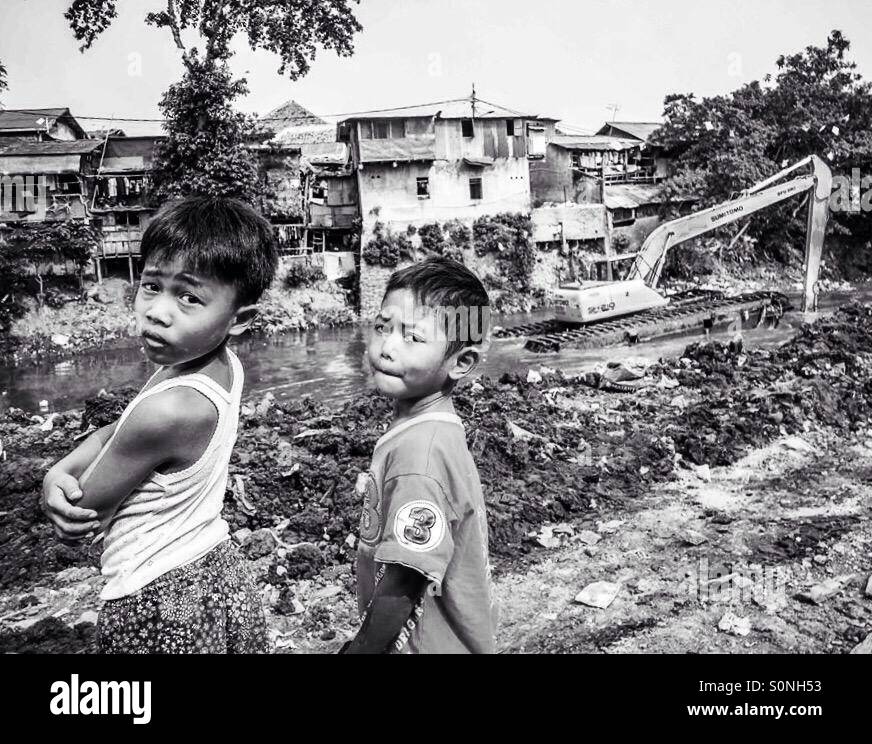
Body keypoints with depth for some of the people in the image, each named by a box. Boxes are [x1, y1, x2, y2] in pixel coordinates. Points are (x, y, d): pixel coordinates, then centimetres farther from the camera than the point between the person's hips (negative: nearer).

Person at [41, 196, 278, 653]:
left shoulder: (167, 410, -32)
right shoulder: (224, 363, -7)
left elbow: (85, 515, -17)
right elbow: (117, 430, 5)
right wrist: (58, 473, -9)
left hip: (159, 604, -7)